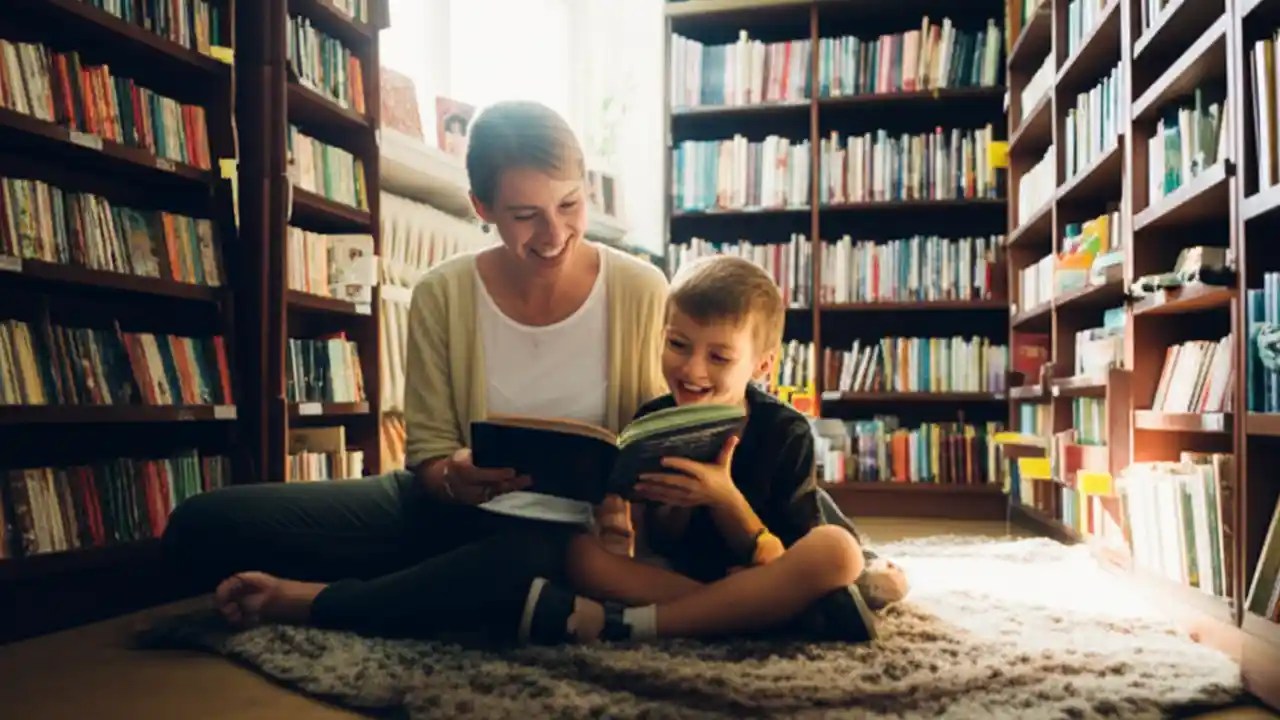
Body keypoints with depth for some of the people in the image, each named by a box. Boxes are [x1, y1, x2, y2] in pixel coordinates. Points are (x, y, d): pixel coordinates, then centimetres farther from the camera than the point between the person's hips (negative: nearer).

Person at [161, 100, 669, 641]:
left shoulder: (639, 292, -8)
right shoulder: (443, 294, -5)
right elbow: (427, 451, -1)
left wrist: (625, 510, -24)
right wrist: (456, 480, -26)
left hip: (568, 527, -2)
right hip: (453, 507, 3)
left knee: (533, 556, -43)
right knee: (201, 525, -11)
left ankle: (312, 603, -16)